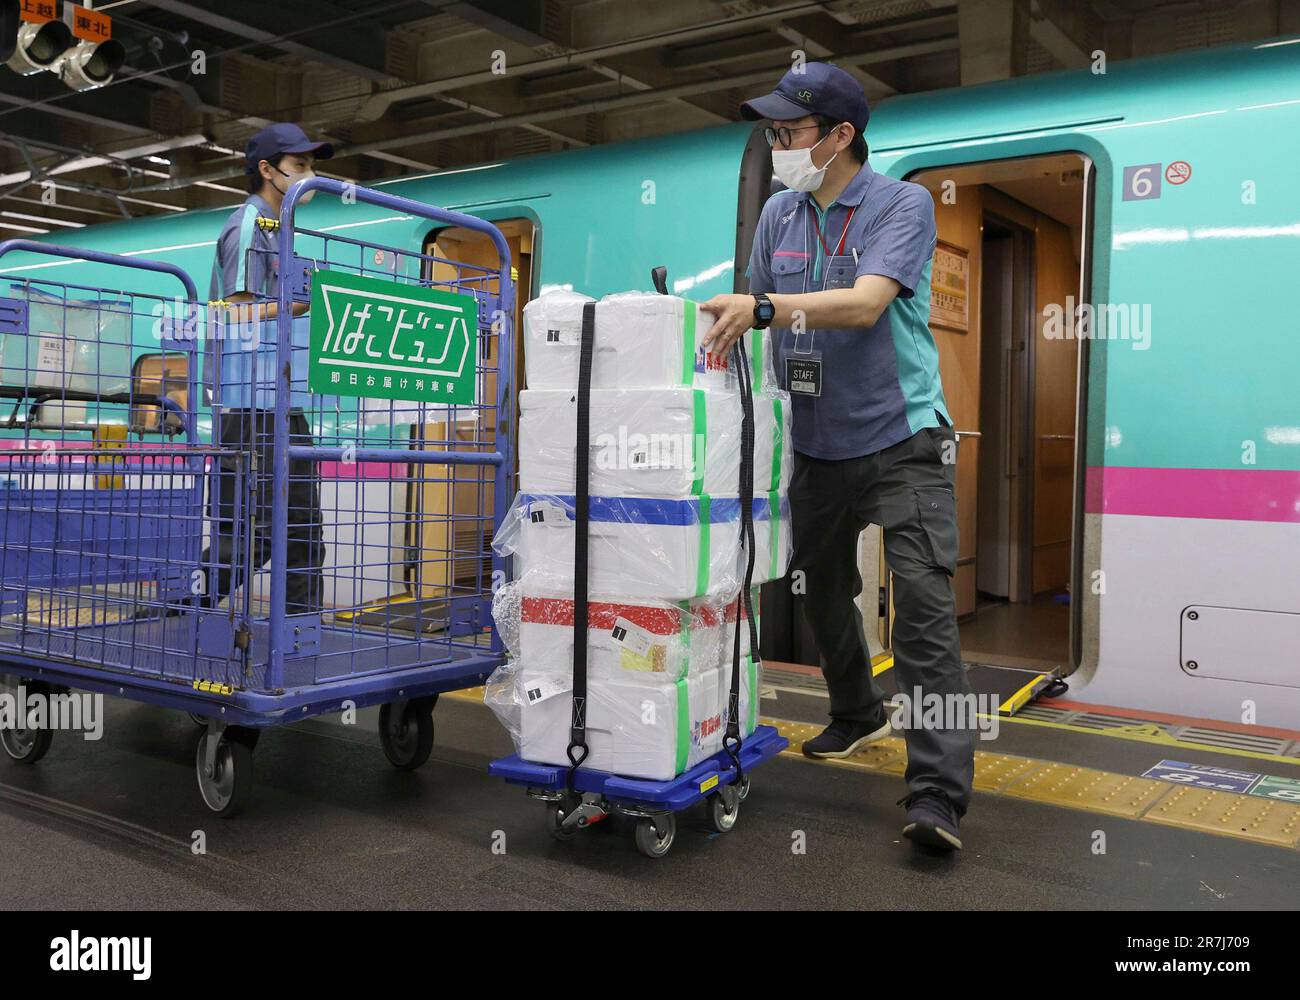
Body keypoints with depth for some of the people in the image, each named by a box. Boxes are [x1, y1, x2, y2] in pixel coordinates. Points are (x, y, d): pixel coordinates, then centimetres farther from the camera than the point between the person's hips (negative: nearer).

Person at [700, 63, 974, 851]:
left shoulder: (903, 205, -10)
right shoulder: (780, 215, 8)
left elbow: (866, 303, -25)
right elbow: (754, 310, 14)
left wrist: (765, 309, -35)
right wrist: (715, 322, -6)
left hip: (901, 439, -6)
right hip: (817, 443, 7)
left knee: (924, 609, -12)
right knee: (821, 592, 18)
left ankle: (939, 795, -9)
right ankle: (858, 716, 41)